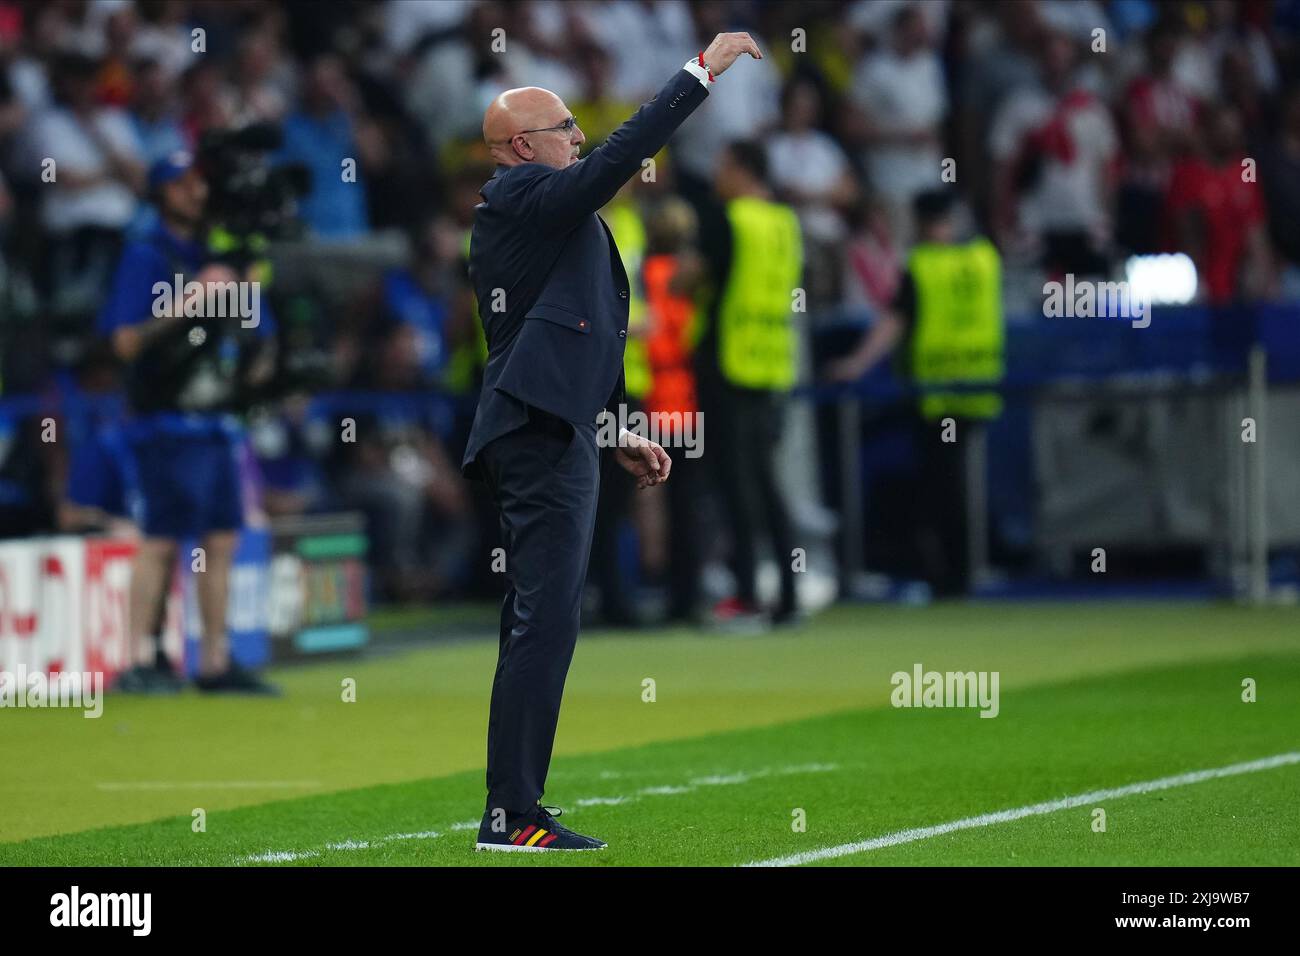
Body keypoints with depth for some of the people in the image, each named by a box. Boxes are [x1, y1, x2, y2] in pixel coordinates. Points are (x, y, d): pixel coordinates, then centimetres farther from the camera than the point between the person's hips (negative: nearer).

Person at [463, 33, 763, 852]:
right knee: (547, 619, -13)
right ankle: (512, 815, -15)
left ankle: (514, 807, 14)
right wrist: (703, 71, -14)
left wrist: (617, 435, 26)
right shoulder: (525, 198, -7)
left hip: (548, 435, 11)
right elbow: (625, 153, -19)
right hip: (545, 438, -11)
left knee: (539, 623, 12)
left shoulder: (520, 214, 23)